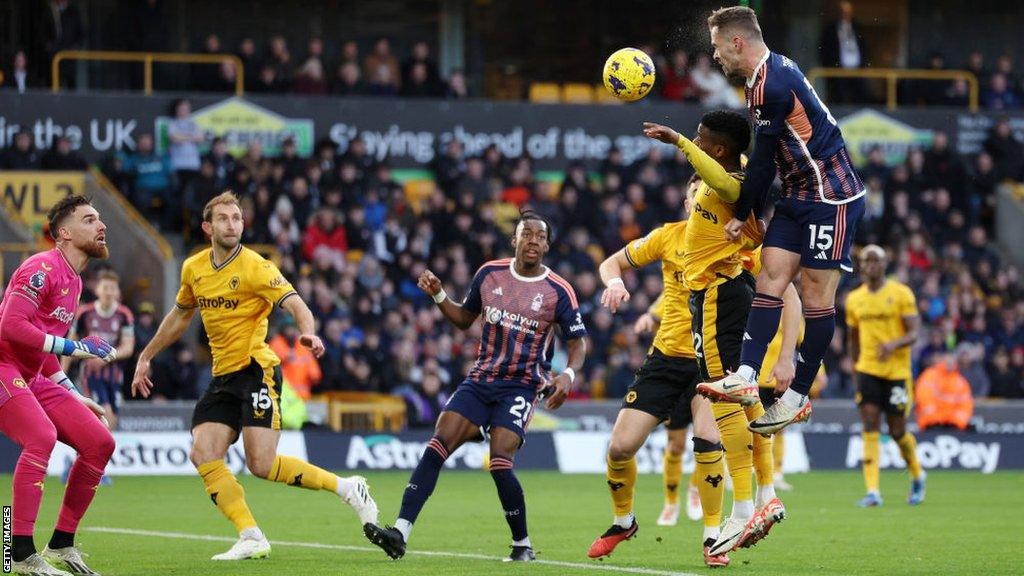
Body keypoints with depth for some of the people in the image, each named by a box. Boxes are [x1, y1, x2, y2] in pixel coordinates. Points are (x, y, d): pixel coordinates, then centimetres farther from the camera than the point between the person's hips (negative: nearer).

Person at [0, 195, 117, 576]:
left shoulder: (73, 281, 18)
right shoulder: (43, 268, -14)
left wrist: (78, 399, 23)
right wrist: (73, 348, -21)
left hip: (32, 378, 10)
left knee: (99, 442, 2)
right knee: (42, 435, -32)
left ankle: (61, 545, 9)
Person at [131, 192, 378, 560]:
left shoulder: (255, 267, -9)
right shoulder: (193, 269, 9)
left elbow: (295, 305, -20)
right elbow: (180, 315, 26)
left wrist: (308, 333, -41)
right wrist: (146, 357, 28)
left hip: (257, 369, -6)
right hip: (222, 377, 6)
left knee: (262, 465, -16)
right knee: (203, 455, -12)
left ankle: (347, 488, 3)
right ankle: (251, 538, -10)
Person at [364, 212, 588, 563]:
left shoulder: (558, 292, -5)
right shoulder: (490, 274, 5)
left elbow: (578, 342, 1)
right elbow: (464, 319, 18)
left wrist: (568, 375, -18)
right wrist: (438, 296, 2)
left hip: (522, 386, -4)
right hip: (480, 380, 4)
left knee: (500, 464, -20)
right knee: (435, 448, -13)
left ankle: (523, 545, 2)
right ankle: (400, 534, -17)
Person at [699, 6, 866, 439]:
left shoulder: (772, 86, -20)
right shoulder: (770, 73, 11)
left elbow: (763, 161, -14)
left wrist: (741, 215, -3)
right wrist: (752, 208, 18)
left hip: (830, 197, -10)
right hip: (799, 196, 10)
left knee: (815, 295, -4)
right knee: (770, 277, -2)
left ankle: (797, 396, 0)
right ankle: (746, 378, -12)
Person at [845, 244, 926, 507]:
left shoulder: (901, 294, -4)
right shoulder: (854, 299, 9)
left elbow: (913, 334, -8)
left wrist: (893, 344, -28)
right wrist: (854, 371, 19)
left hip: (897, 371, -3)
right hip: (867, 370, 3)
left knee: (897, 431, 3)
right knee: (870, 427, -11)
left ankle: (917, 476, 32)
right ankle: (872, 492, -16)